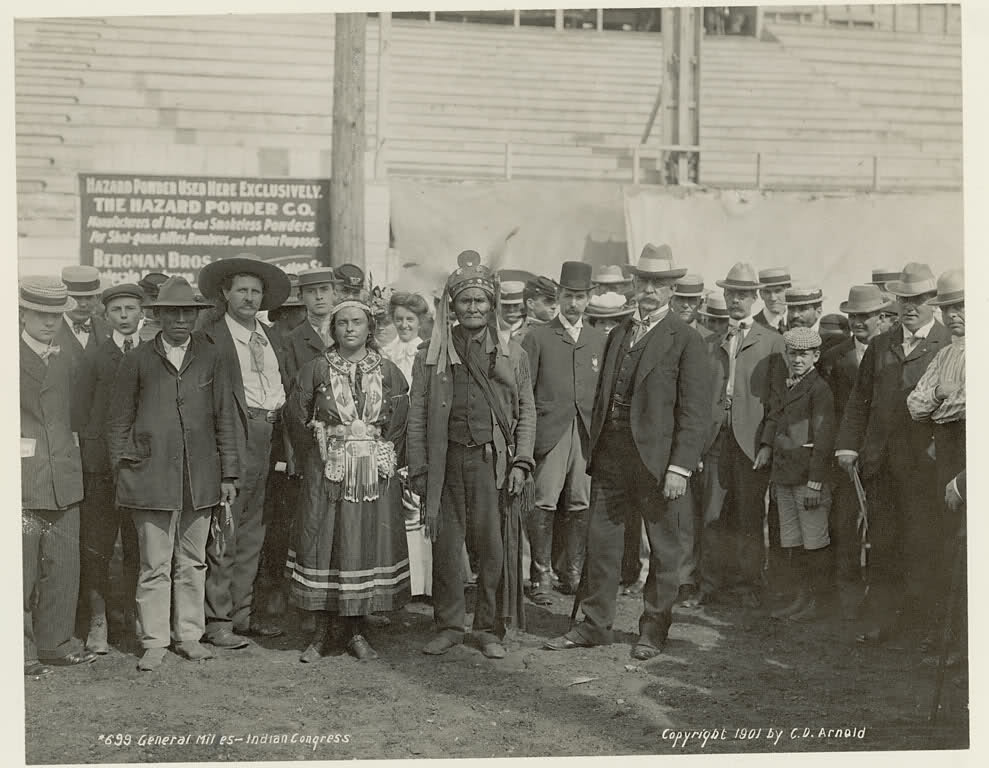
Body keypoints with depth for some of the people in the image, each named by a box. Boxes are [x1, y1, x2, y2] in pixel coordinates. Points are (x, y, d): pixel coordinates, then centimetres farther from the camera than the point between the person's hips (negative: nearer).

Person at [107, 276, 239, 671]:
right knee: (155, 565, -1)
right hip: (151, 474, -2)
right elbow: (119, 420, 9)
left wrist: (228, 474, 7)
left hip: (199, 476, 2)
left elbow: (225, 417, 10)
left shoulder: (211, 358, 9)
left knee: (193, 562, 8)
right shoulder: (138, 360, 4)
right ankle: (153, 642, 8)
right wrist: (120, 469, 4)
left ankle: (189, 635, 19)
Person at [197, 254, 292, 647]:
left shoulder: (272, 337, 18)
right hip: (233, 440, -7)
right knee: (224, 534, -6)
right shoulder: (211, 337, -5)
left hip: (267, 438, 7)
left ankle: (242, 613, 23)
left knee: (252, 532, 14)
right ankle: (217, 620, 1)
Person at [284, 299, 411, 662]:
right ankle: (322, 631, 10)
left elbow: (400, 425, 5)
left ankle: (357, 630, 14)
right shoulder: (315, 369, 3)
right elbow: (298, 419, 4)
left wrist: (386, 461, -2)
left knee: (367, 544, 2)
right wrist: (316, 459, 1)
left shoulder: (388, 372, 6)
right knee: (322, 542, 0)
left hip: (375, 474, 1)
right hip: (326, 474, -1)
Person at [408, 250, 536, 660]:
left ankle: (490, 629, 14)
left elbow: (526, 412, 9)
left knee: (495, 549, 1)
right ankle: (448, 626, 17)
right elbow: (417, 417, 8)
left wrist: (521, 463, -1)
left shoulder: (512, 355, 9)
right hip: (446, 464, 0)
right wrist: (419, 468, 1)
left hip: (494, 464, 0)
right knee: (445, 546, 4)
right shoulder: (430, 357, 8)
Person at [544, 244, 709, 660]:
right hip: (610, 454, 5)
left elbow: (695, 411, -10)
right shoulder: (618, 333, 13)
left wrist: (680, 466, -16)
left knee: (663, 548, 7)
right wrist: (594, 446, 9)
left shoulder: (686, 340, -6)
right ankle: (594, 624, 21)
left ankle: (653, 630, 20)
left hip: (656, 456, -5)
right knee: (600, 540, 10)